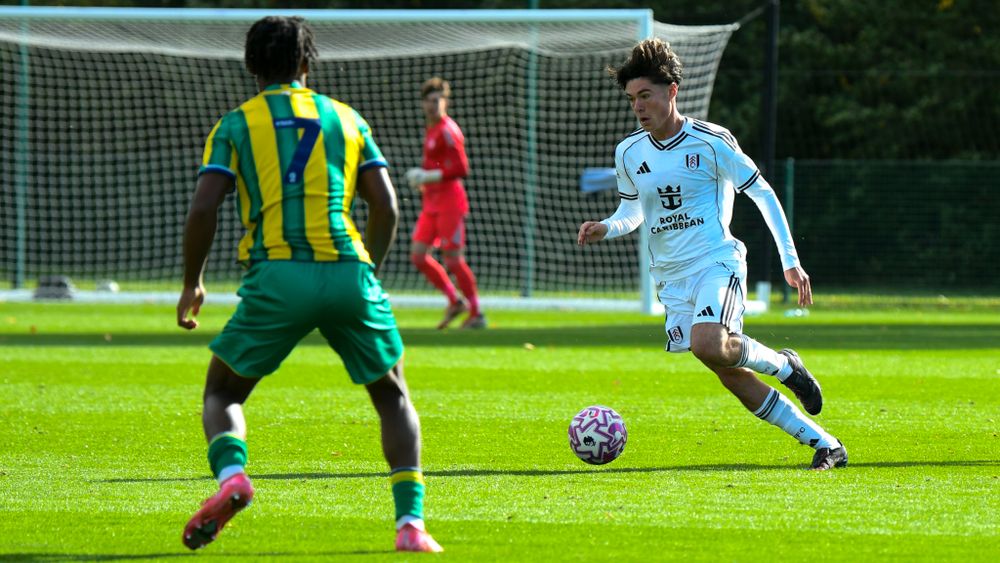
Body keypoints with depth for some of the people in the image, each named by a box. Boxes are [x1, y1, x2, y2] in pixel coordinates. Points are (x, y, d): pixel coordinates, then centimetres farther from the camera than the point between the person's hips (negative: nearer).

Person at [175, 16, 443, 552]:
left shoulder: (236, 124, 12)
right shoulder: (346, 118, 18)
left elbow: (202, 210, 1)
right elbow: (385, 206, 11)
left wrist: (191, 283, 14)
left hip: (278, 277, -1)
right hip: (348, 273, 1)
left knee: (222, 393, 17)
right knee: (393, 399, 20)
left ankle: (230, 475, -16)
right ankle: (411, 523, 2)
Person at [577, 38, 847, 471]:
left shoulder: (710, 143, -8)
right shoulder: (629, 153, 7)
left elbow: (763, 194, -2)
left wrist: (790, 262, -4)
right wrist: (606, 228, -1)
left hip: (718, 262, -5)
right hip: (670, 275, 5)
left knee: (709, 346, -32)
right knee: (731, 376, 0)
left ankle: (783, 365, -1)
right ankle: (824, 444, 8)